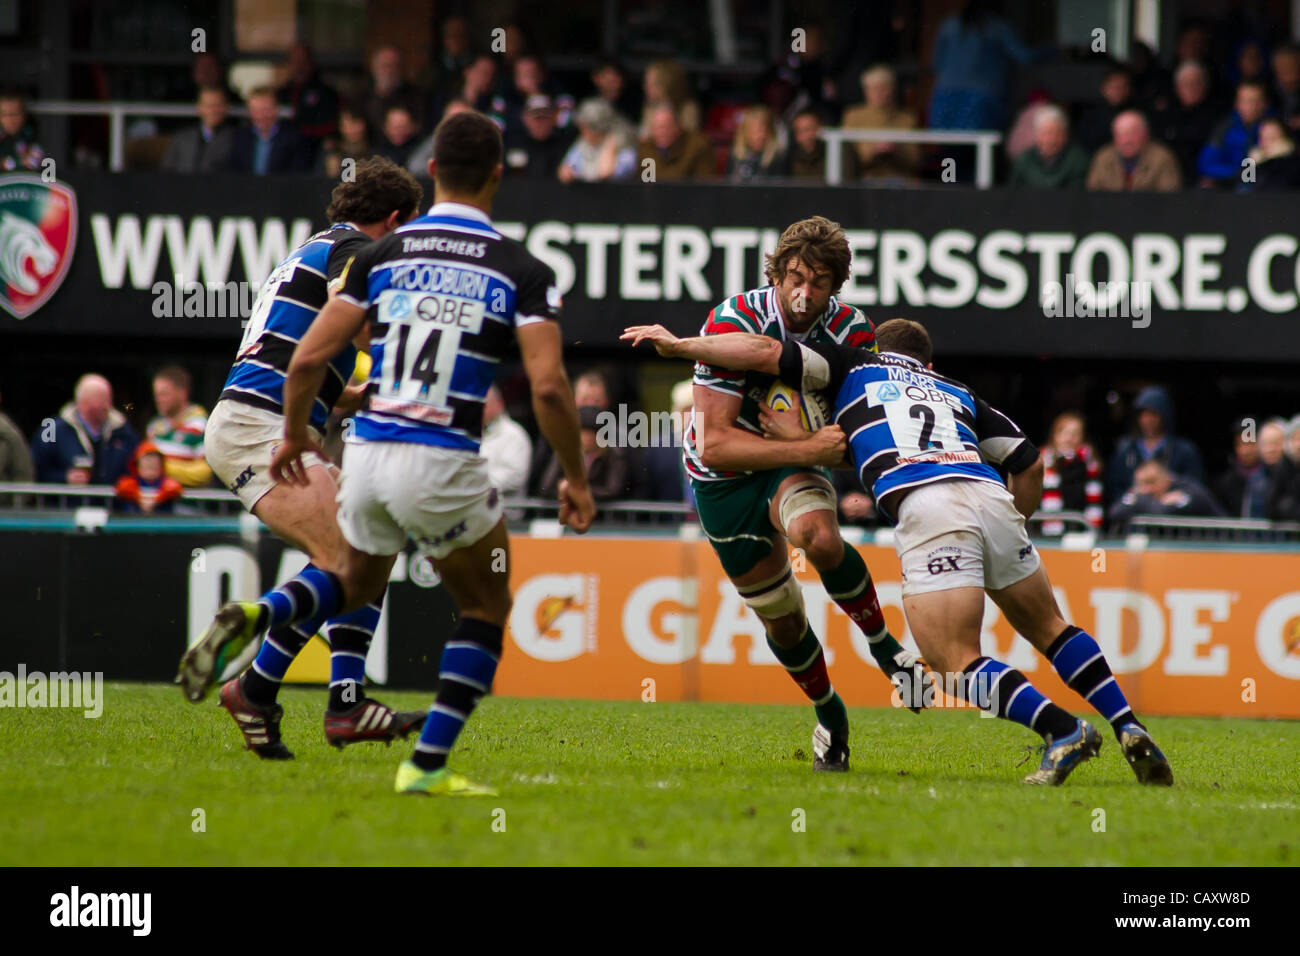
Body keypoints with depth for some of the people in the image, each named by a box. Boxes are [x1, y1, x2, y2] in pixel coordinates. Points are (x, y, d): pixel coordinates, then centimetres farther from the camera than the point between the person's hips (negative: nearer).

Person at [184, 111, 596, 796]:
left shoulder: (381, 257, 5)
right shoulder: (521, 272, -4)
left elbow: (309, 359, 3)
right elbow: (548, 387, -12)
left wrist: (294, 435, 20)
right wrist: (576, 478, 1)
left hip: (367, 455, 4)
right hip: (443, 465, -4)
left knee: (355, 583, 30)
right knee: (486, 610, 18)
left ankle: (251, 617, 1)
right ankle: (427, 766, 9)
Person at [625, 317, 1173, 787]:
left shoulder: (855, 368, 28)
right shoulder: (957, 393, 36)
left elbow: (767, 353, 18)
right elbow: (1029, 462, 28)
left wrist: (679, 344, 28)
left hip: (925, 507, -4)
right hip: (990, 495, 5)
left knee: (957, 662, -5)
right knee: (1047, 628, 22)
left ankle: (1062, 730, -23)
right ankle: (1129, 731, 12)